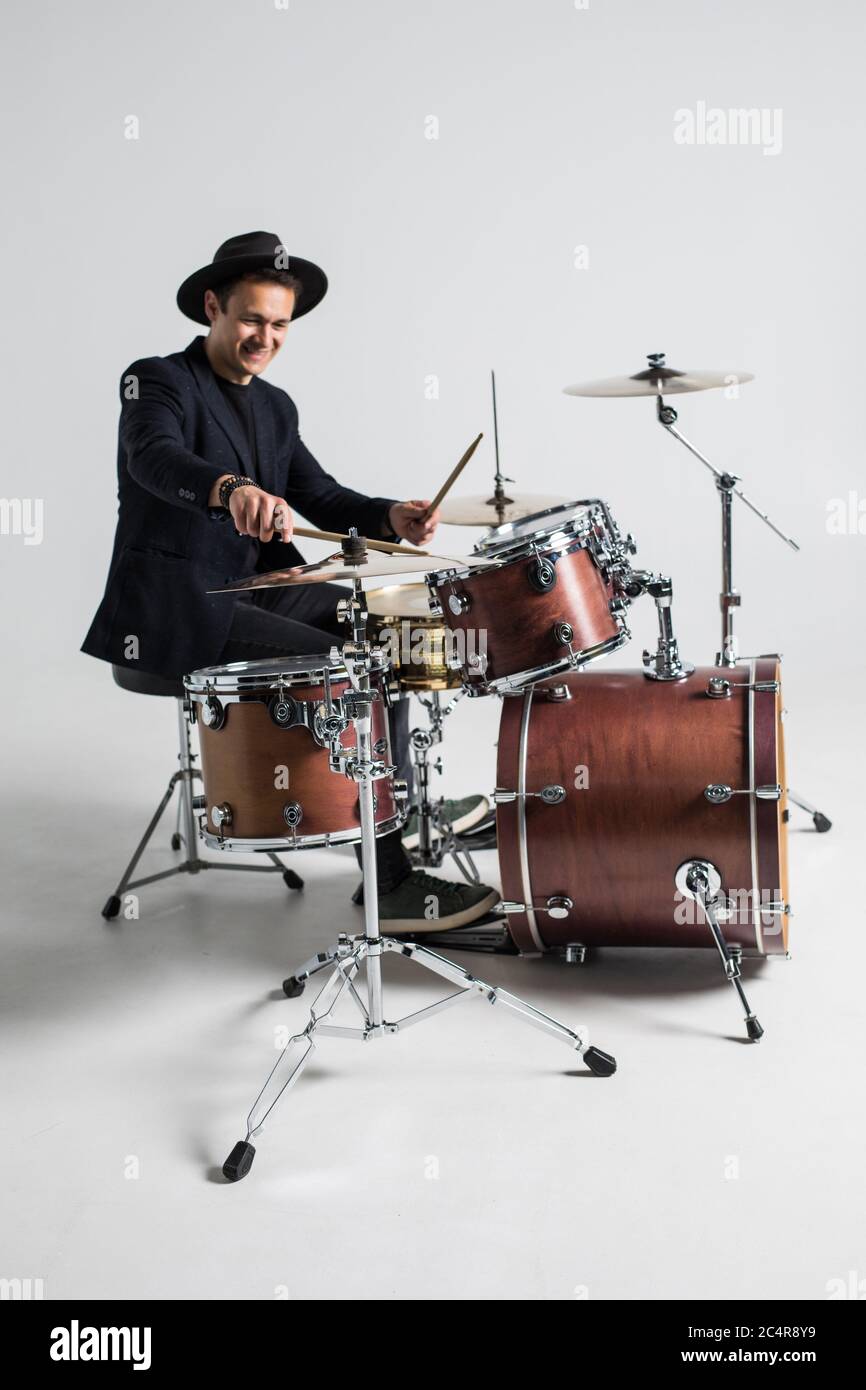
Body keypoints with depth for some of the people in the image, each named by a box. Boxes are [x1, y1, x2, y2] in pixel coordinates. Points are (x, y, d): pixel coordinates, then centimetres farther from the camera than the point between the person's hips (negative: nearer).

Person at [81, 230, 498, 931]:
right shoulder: (157, 381, -8)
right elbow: (154, 458, -30)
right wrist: (230, 489, -52)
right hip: (175, 608, -8)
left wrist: (389, 516, -12)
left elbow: (320, 496, 9)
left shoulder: (275, 406, 16)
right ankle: (394, 884, -15)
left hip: (258, 587, 8)